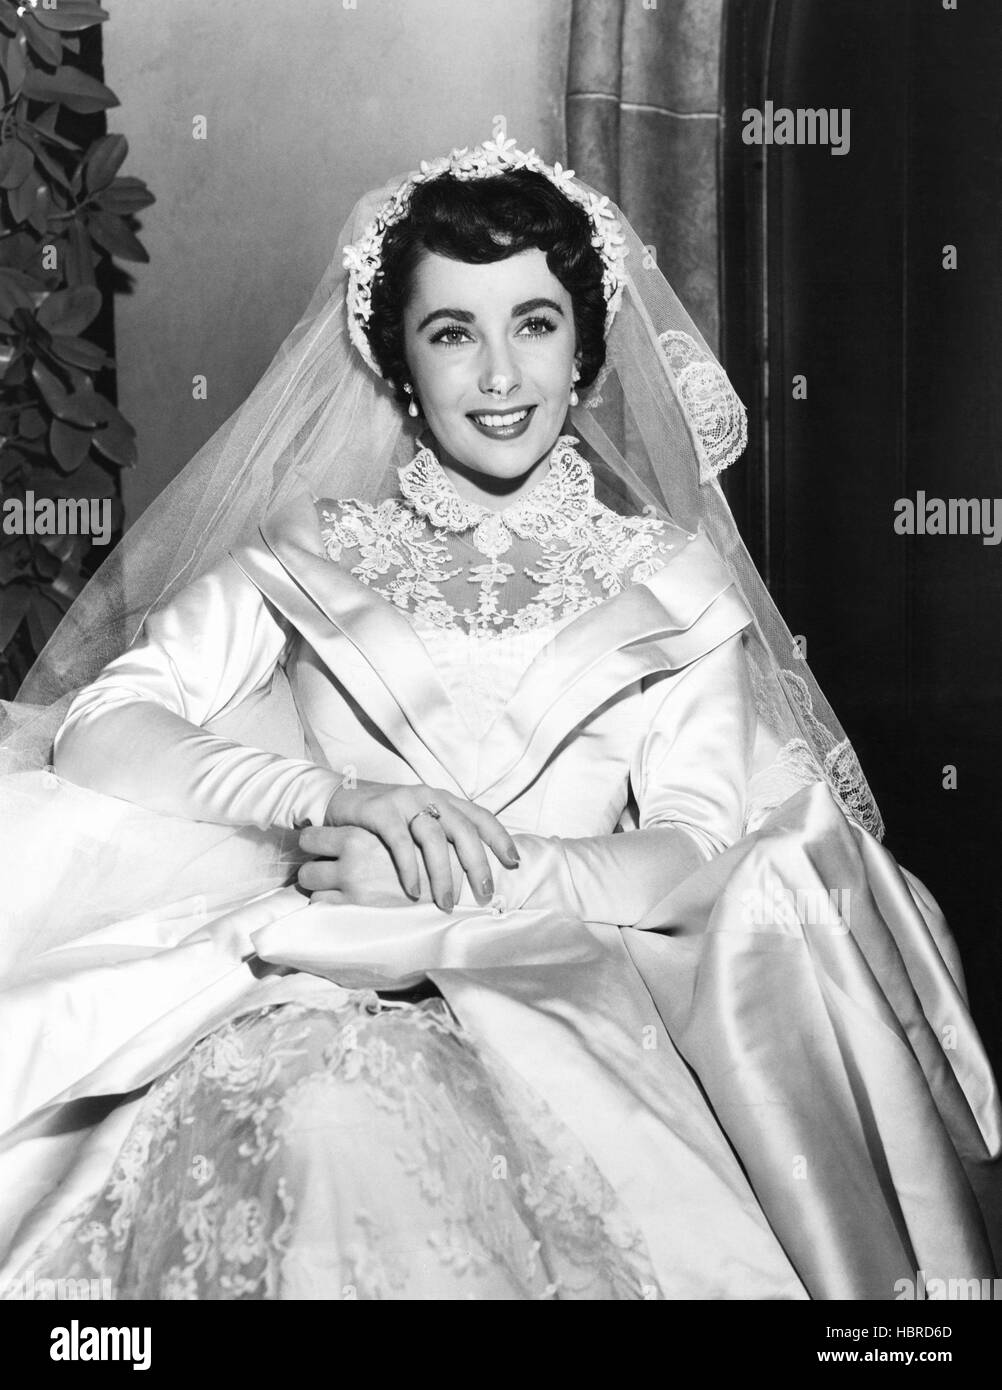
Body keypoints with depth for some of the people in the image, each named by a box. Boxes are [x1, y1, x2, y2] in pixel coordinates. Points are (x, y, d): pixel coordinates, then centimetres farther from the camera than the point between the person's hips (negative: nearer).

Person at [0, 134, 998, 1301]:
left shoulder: (668, 582, 14)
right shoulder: (309, 559, 13)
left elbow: (700, 856, 0)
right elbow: (97, 726, 0)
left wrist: (451, 880, -16)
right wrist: (336, 797, -17)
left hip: (569, 1011, 0)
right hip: (312, 998, 1)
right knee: (336, 1118, -35)